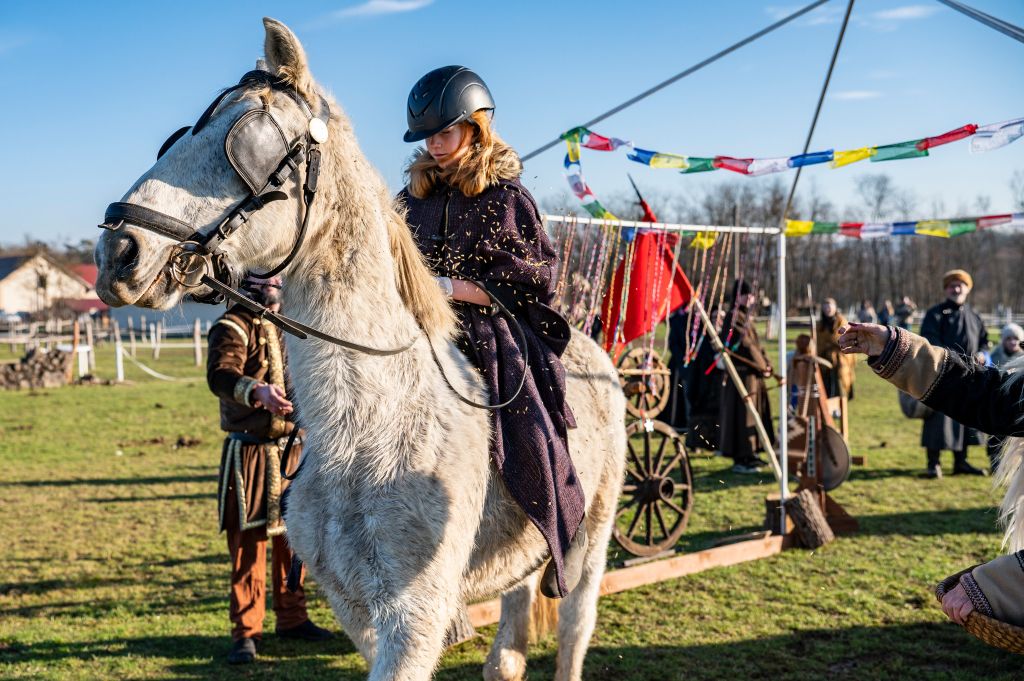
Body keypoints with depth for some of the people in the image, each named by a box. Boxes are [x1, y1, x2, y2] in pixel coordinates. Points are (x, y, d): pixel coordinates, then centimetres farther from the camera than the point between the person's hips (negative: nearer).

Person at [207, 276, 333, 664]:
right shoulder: (233, 327, -8)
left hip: (293, 448, 7)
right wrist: (257, 391, -44)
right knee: (248, 541, -3)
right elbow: (220, 375, -26)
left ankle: (292, 618, 26)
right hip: (250, 452, -6)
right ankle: (245, 633, 5)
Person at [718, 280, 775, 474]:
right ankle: (740, 460, -3)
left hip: (752, 373, 10)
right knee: (742, 414, -7)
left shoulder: (746, 317, 17)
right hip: (742, 374, -10)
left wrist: (766, 365, 3)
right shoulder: (734, 318, -13)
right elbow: (746, 345, -18)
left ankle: (749, 455, 22)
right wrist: (763, 367, -12)